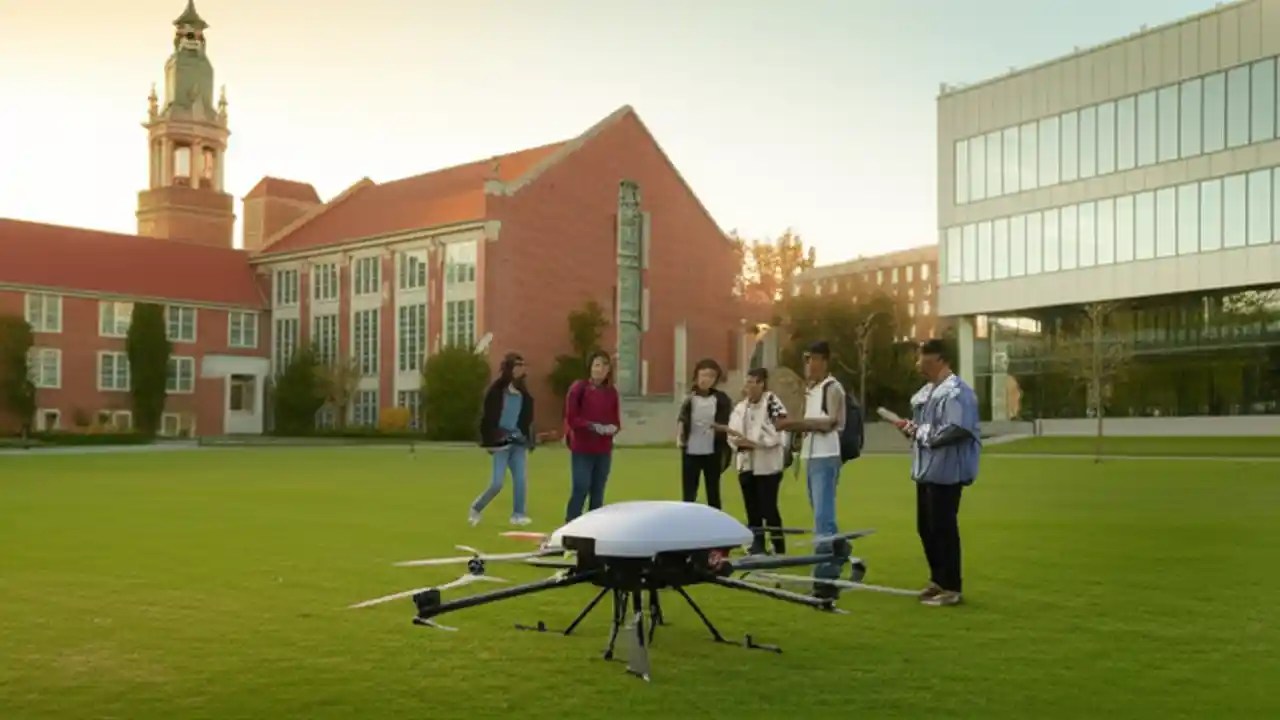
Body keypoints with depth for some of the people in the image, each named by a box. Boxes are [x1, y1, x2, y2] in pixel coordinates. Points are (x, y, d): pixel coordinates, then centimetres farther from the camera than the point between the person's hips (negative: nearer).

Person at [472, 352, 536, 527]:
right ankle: (476, 508, 16)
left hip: (518, 442, 5)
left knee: (520, 479, -3)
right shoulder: (496, 390, -7)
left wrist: (528, 442, 11)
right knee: (497, 483, -6)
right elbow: (487, 417, -7)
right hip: (500, 442, -5)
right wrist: (490, 440, -12)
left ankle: (518, 514, 4)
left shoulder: (523, 392, 9)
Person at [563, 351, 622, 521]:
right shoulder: (579, 389, -6)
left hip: (604, 450, 4)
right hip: (582, 449, -4)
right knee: (580, 488, -7)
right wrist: (593, 426, -20)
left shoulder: (612, 392, 7)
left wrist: (613, 428, -11)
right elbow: (571, 418, -8)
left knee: (598, 491, 8)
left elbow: (616, 420, 12)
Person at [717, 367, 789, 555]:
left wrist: (753, 441, -17)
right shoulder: (741, 407, 12)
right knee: (751, 508, 12)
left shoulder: (773, 404, -11)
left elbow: (777, 433, -19)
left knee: (768, 508, -5)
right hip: (746, 463, 7)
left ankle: (779, 548, 7)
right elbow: (732, 431, 12)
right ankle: (757, 545, 22)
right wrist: (738, 440, -9)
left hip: (767, 465, -7)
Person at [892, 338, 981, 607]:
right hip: (927, 469, 10)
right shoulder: (926, 392, 14)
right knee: (926, 528, 16)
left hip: (946, 471, -10)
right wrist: (911, 427, 1)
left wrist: (918, 432, -16)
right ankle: (938, 580, 29)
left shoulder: (955, 392, -17)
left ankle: (951, 588, 8)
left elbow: (955, 430, -27)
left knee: (943, 528, -3)